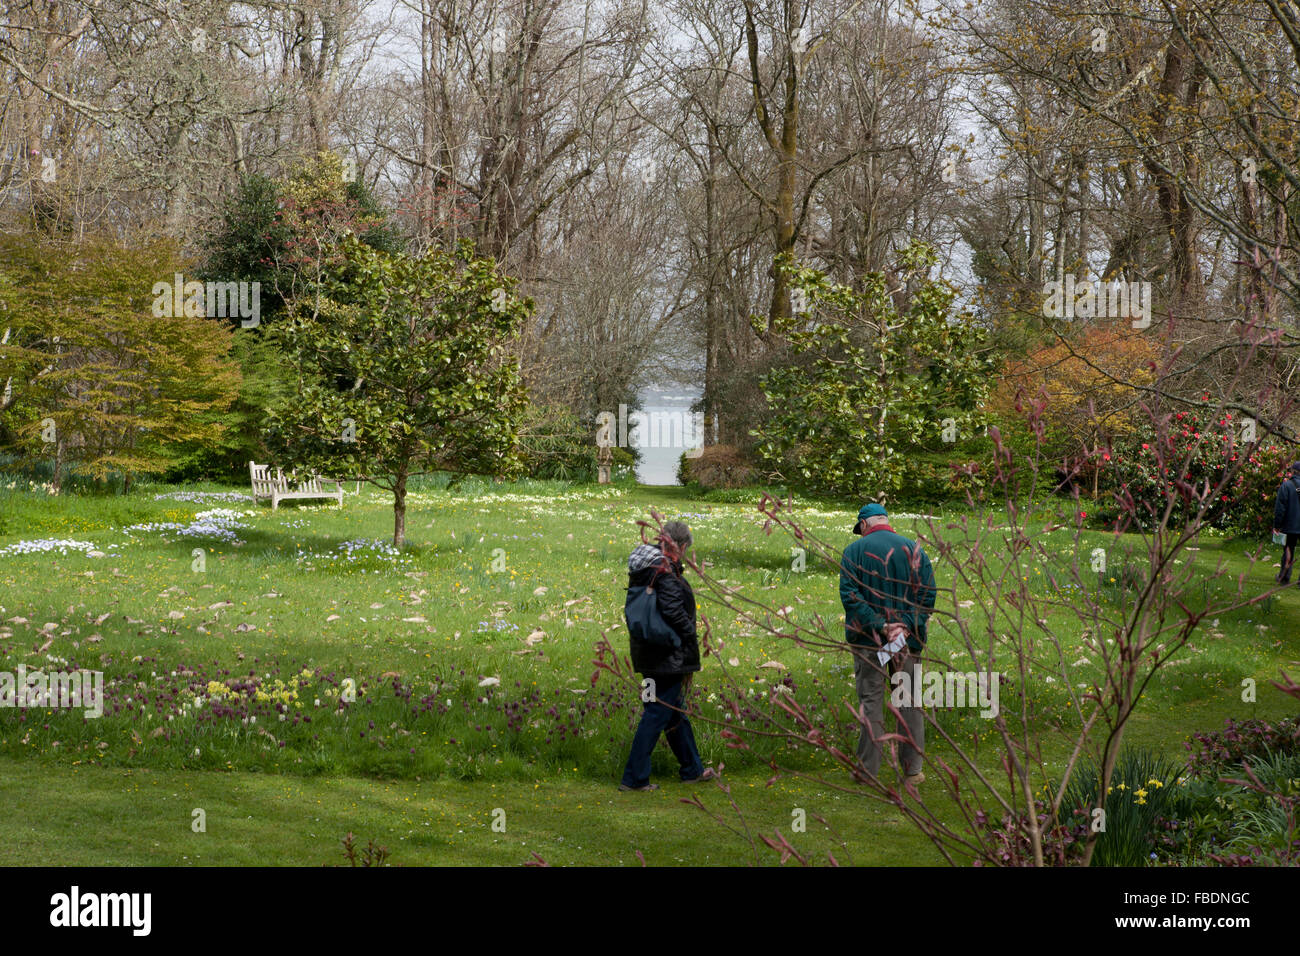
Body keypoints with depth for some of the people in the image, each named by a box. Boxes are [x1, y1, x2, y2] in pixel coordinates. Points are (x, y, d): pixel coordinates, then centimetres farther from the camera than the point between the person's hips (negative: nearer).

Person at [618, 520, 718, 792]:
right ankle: (634, 777, -1)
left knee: (675, 710, 20)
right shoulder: (665, 571, -20)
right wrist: (690, 634, -10)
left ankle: (692, 769, 33)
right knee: (658, 713, -3)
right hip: (669, 656, -10)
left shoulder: (642, 570, 8)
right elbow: (672, 610, -27)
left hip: (647, 653, 10)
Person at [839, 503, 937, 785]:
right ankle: (913, 770, 11)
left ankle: (868, 770, 4)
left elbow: (849, 593, -13)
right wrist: (907, 626, -10)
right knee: (910, 702, 9)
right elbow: (928, 595, -3)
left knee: (870, 702, 3)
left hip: (867, 638, -2)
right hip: (908, 641, 2)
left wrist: (878, 625, -16)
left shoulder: (855, 550, -2)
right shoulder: (915, 550, 6)